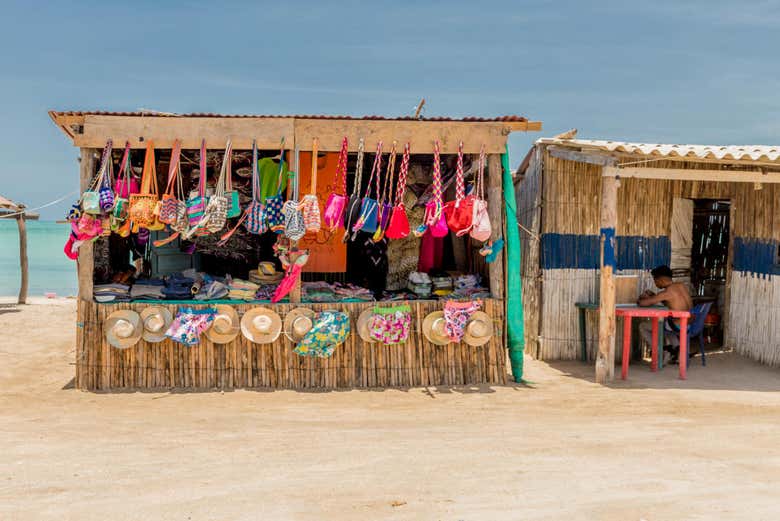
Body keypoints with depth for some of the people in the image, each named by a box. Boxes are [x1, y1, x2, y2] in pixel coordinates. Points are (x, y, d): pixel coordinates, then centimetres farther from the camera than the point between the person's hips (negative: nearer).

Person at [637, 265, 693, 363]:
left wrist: (639, 300, 7)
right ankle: (676, 348, 21)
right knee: (664, 323, 38)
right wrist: (654, 296, 16)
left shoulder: (667, 292, -16)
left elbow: (643, 303, -16)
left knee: (643, 327, 4)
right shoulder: (682, 286, 8)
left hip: (679, 328, -8)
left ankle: (663, 350, 0)